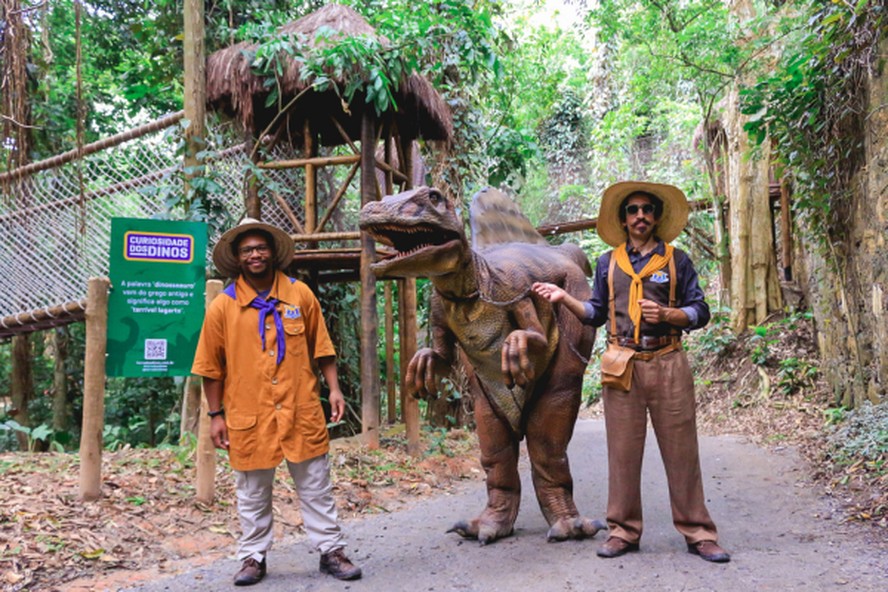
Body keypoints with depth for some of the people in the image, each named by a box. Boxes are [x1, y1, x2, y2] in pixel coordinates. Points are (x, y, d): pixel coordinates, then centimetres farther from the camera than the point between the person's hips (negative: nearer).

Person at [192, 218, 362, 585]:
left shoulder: (300, 295, 2)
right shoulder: (223, 306, -2)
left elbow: (320, 347, 9)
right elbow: (211, 367, 2)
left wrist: (334, 389, 2)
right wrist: (216, 415, 1)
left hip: (302, 411, 1)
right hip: (248, 417, -1)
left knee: (316, 486, 8)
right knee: (252, 493, 12)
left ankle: (331, 551, 20)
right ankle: (253, 558, 27)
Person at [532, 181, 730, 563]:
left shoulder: (677, 260, 10)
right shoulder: (608, 263, 14)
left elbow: (700, 312, 6)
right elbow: (596, 314, 16)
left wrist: (665, 314, -12)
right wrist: (564, 298, 1)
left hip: (668, 364, -1)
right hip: (621, 366, 1)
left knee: (681, 450, 1)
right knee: (622, 450, 3)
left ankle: (697, 533, 10)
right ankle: (623, 531, 13)